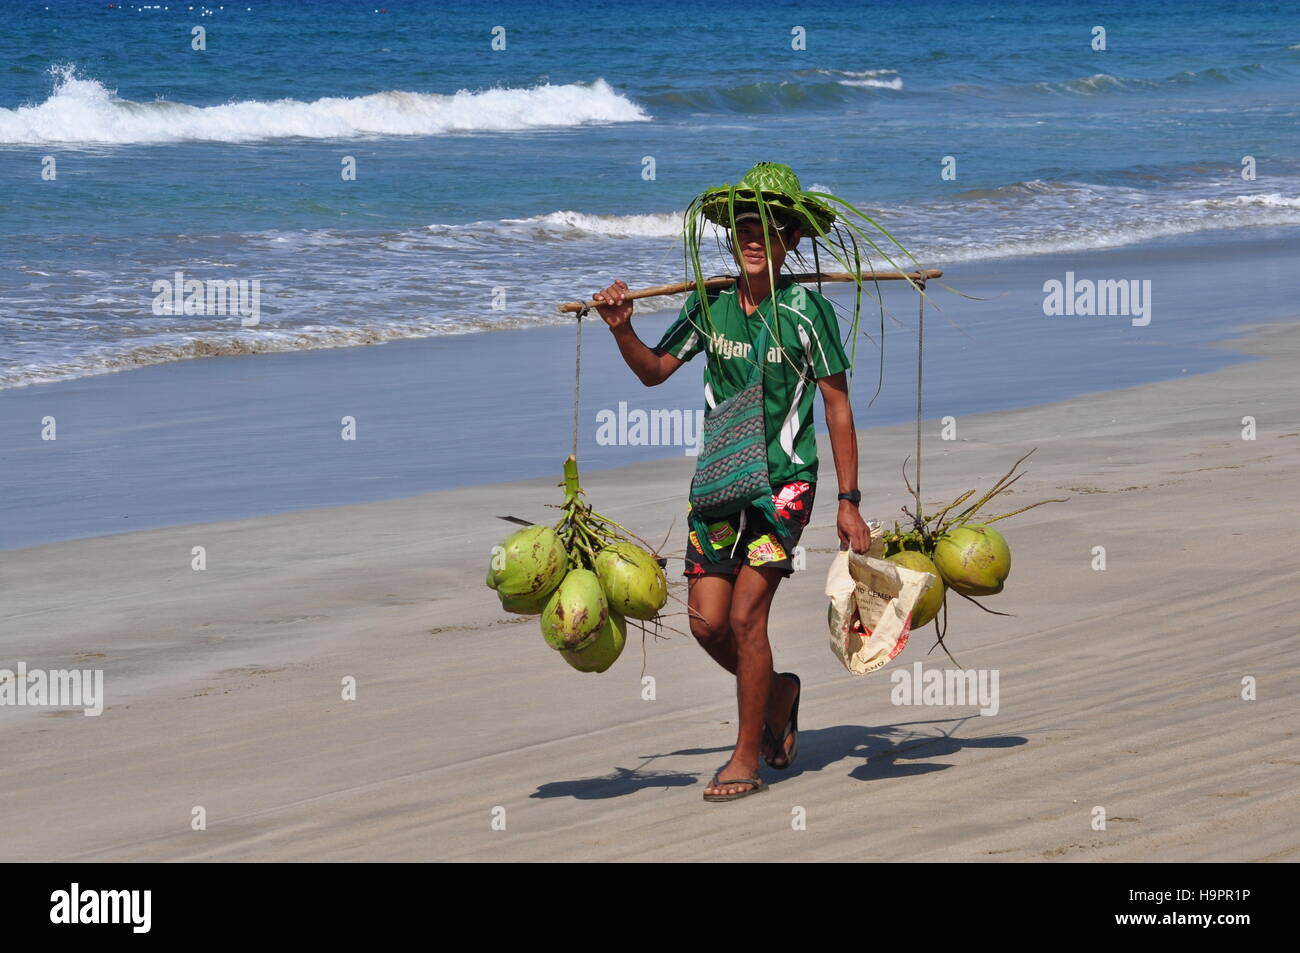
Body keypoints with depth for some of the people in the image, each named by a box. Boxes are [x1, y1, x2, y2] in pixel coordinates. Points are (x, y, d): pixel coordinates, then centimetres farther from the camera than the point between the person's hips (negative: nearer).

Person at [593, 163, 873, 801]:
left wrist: (848, 502, -7)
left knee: (745, 615, -12)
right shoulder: (710, 305, 3)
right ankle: (777, 691, 30)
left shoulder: (807, 311, -8)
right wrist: (622, 330, -4)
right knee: (707, 622, 0)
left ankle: (747, 758, 1)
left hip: (784, 482, -4)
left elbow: (838, 408, -5)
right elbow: (655, 371, 16)